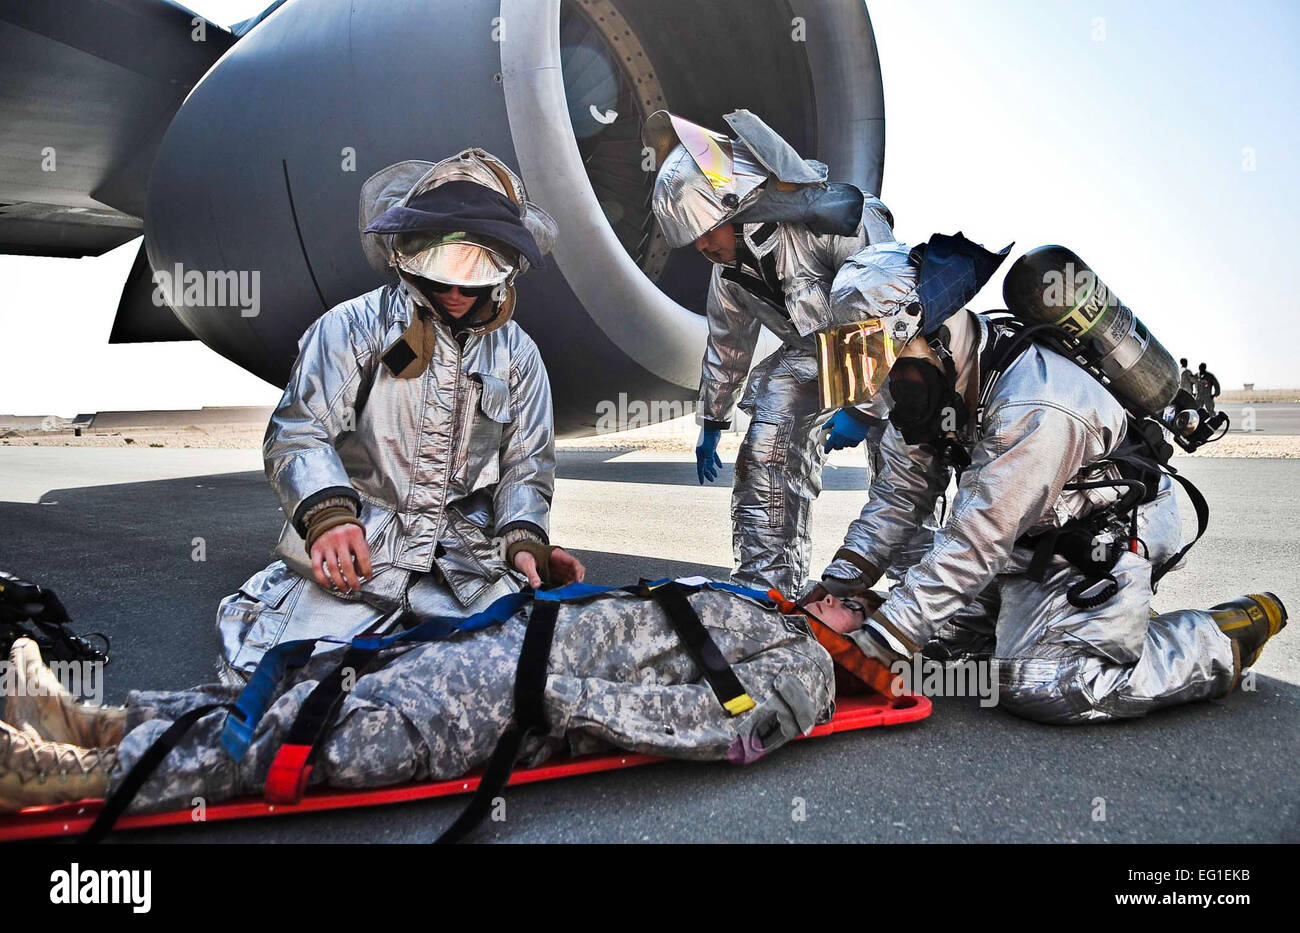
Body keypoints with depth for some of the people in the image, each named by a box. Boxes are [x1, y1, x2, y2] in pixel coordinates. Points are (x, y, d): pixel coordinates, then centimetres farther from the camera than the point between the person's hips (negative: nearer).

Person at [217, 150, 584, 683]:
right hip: (351, 558, -3)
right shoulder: (353, 328, 2)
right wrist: (328, 513, -26)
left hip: (466, 570, 3)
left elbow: (524, 467, 16)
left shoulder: (518, 355, 14)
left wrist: (526, 542, -4)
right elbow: (297, 432, -6)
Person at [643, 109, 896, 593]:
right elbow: (726, 347, 11)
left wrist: (862, 407, -29)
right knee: (764, 463, -6)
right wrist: (710, 423, 19)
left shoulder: (838, 220, -31)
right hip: (810, 352, 6)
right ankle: (759, 590, 1)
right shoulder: (730, 267, -7)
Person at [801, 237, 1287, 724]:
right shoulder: (936, 387, -6)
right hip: (1031, 540, 9)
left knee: (1041, 686, -20)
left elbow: (974, 543, -34)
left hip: (1107, 537, -9)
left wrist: (875, 645, -33)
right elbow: (899, 494, 1)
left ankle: (1227, 637, -1)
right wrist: (841, 579, -10)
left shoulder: (1034, 408, -34)